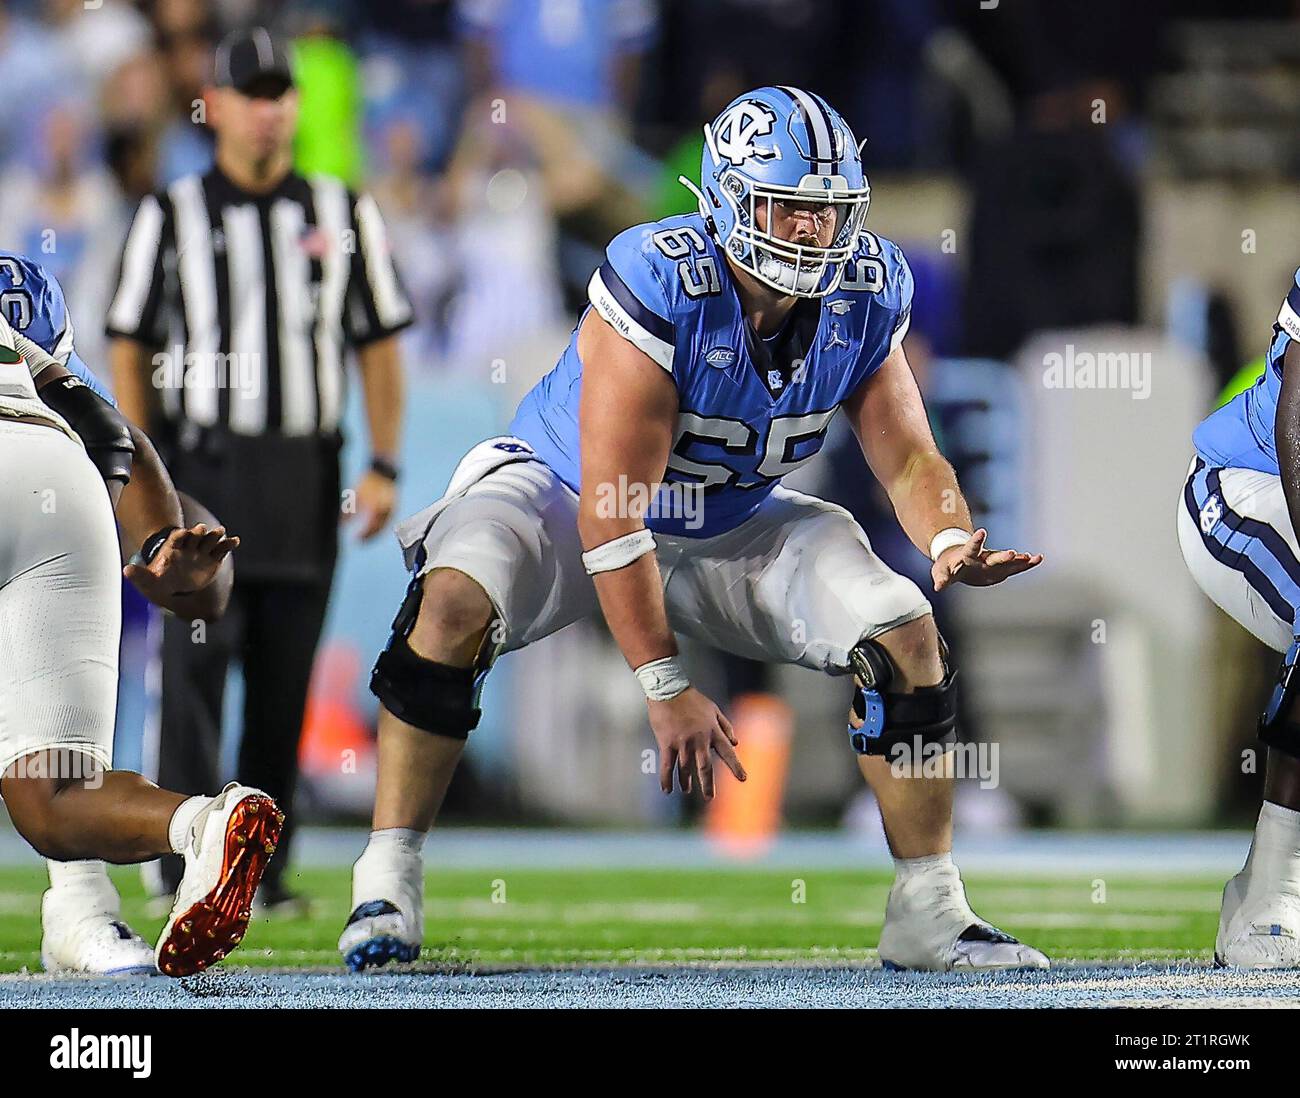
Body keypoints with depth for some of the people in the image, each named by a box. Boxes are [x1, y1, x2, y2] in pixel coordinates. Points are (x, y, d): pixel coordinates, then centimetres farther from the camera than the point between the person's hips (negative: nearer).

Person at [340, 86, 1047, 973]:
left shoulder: (864, 299, -15)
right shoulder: (659, 288, -32)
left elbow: (908, 458, -5)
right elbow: (611, 512, -31)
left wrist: (952, 543, -31)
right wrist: (666, 687, -31)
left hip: (731, 528, 5)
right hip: (565, 495, -5)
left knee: (906, 635, -11)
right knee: (454, 603, -33)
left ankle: (930, 915, 1)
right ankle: (387, 886, -24)